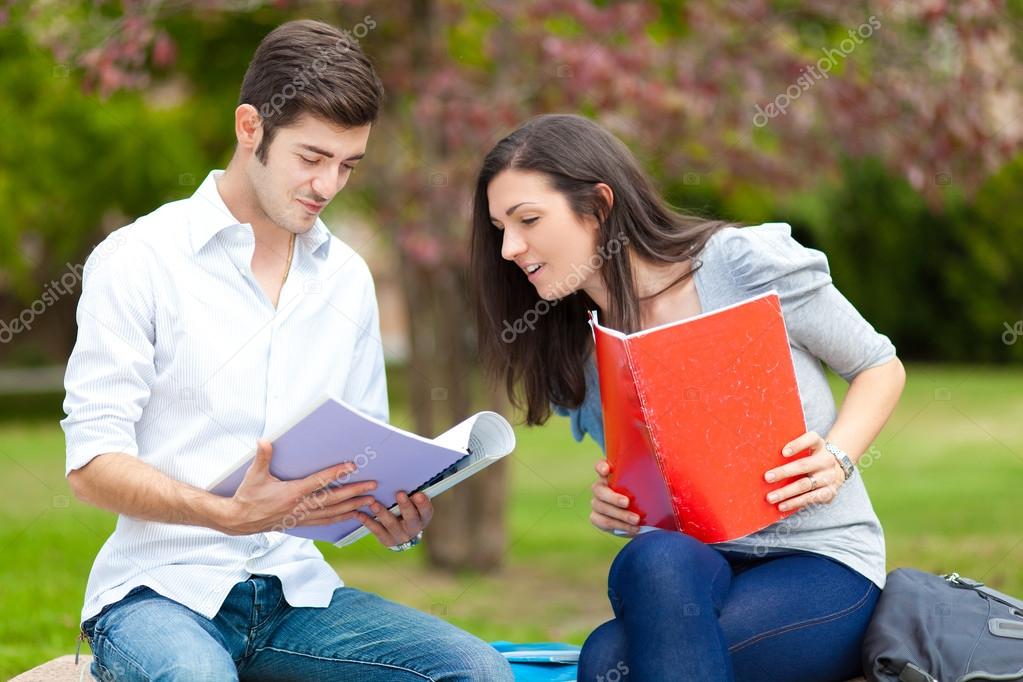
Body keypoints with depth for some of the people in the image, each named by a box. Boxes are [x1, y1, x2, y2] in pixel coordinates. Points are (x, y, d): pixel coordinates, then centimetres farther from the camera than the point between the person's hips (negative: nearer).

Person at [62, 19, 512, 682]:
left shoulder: (346, 278, 14)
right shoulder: (139, 260, -4)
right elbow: (91, 463, -8)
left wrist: (394, 512, -6)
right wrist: (228, 514, -24)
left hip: (295, 590, 6)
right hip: (160, 585, -5)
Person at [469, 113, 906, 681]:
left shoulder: (744, 263, -8)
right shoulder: (579, 363, 8)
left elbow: (881, 368, 4)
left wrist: (835, 459, -15)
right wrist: (618, 510, -7)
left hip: (821, 565, -4)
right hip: (701, 569, 4)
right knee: (653, 558, -36)